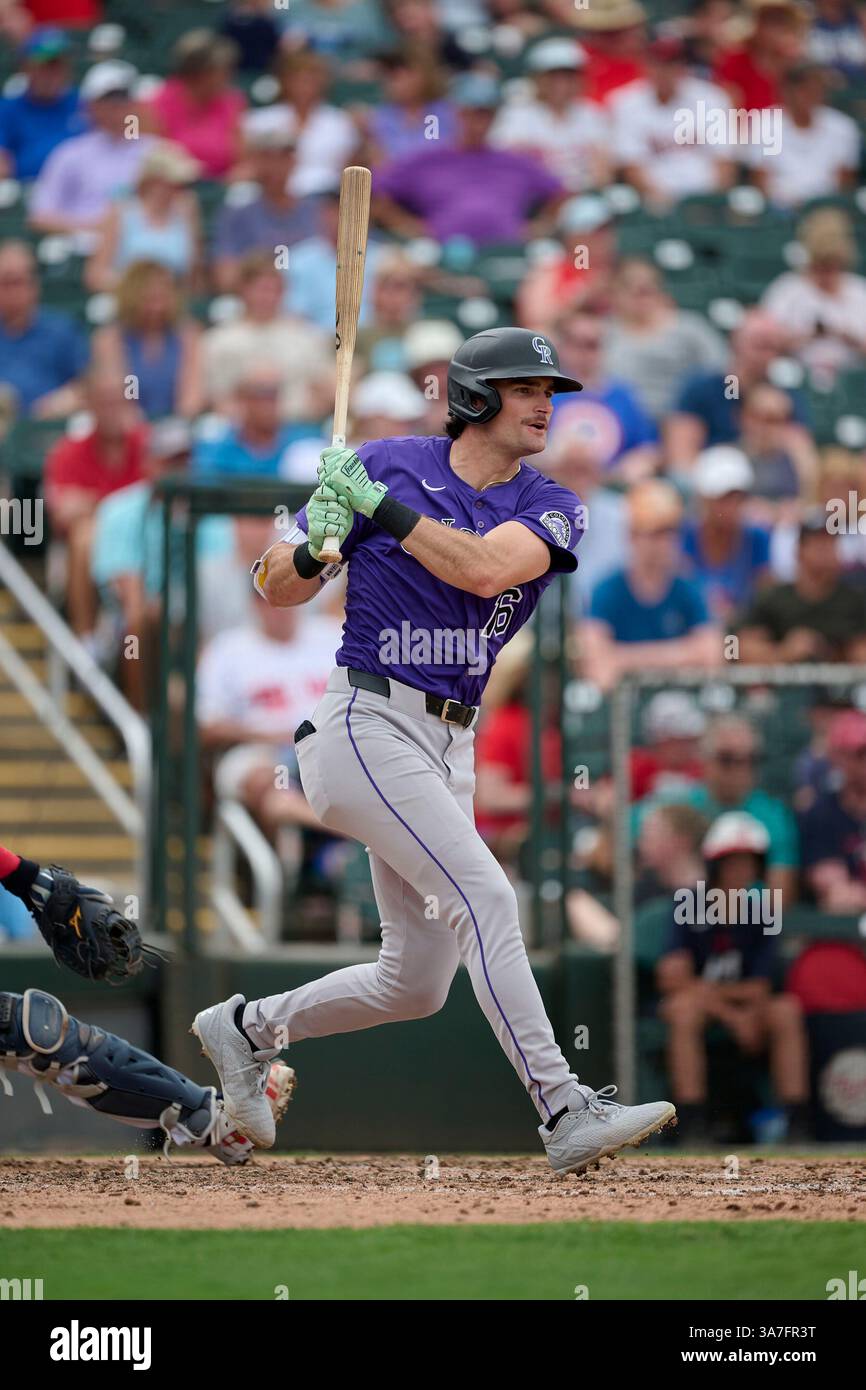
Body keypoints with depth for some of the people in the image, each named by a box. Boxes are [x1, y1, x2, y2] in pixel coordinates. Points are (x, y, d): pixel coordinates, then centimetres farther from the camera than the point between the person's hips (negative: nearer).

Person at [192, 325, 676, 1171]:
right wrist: (313, 547, -18)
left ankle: (244, 1029, 31)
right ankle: (565, 1115, -26)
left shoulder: (548, 508, 4)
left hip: (449, 749, 6)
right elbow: (277, 588, 3)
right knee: (485, 899, -21)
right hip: (368, 727, -6)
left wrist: (377, 505, -18)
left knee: (416, 983, 9)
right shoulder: (389, 465, -2)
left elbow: (484, 568, -19)